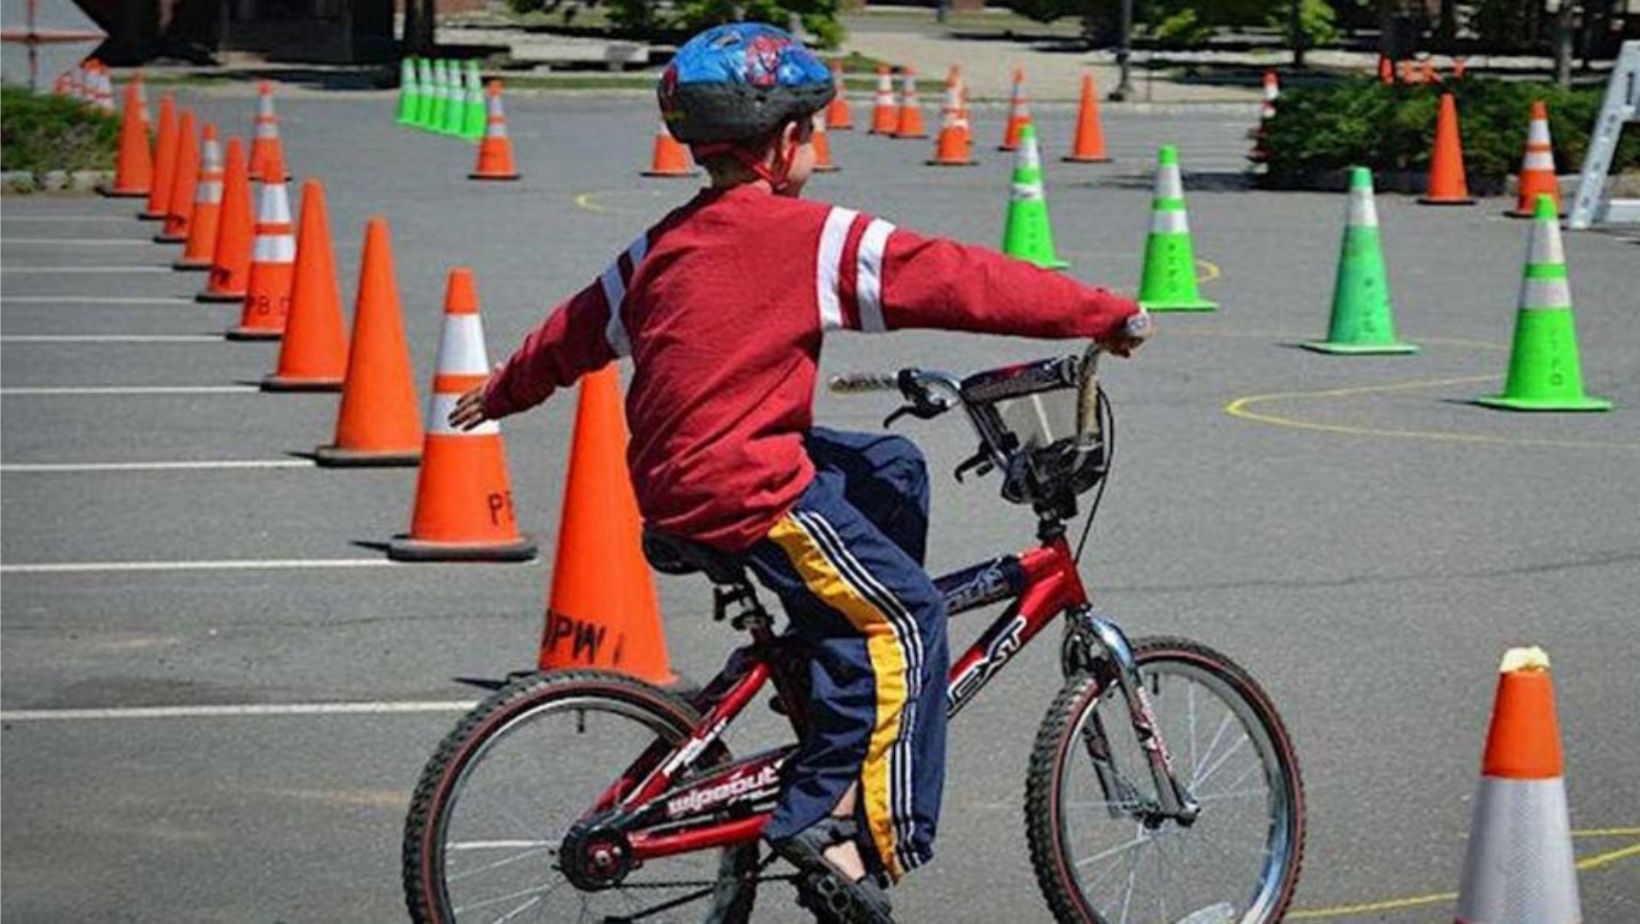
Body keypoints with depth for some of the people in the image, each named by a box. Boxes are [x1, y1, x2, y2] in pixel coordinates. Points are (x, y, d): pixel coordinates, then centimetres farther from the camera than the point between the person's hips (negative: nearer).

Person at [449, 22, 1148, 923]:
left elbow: (582, 324, 23)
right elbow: (957, 279, -11)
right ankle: (820, 819, -6)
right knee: (904, 619, -3)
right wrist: (1104, 316, -6)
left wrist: (502, 392, 41)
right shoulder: (812, 237, -11)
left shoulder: (667, 243, 11)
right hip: (750, 486, -9)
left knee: (894, 469, 23)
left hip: (675, 470, 9)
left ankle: (845, 680, 22)